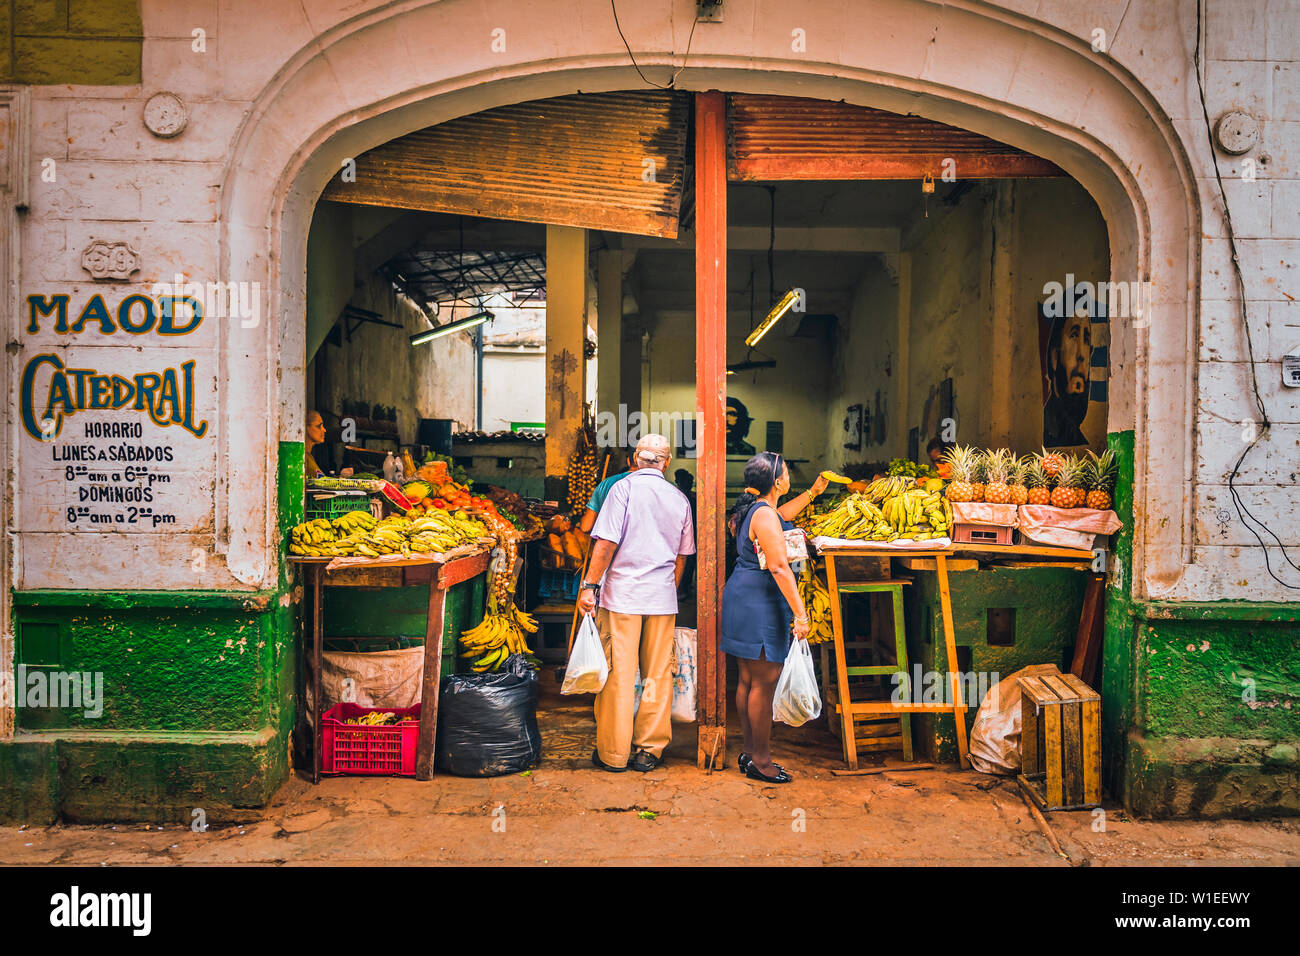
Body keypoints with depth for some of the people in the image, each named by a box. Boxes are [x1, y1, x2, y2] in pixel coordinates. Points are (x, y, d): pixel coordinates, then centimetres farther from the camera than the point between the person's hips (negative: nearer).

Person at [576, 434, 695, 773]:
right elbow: (682, 556, 13)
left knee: (618, 674, 2)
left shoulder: (624, 488, -4)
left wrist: (589, 585, -7)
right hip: (662, 597, 4)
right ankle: (649, 750, 15)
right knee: (658, 675, 9)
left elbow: (606, 542, -12)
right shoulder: (680, 498, 9)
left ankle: (613, 754, 9)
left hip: (622, 593, -3)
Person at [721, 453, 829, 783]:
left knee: (748, 680, 15)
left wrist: (813, 492, 41)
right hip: (761, 605, -11)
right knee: (764, 683, -2)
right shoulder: (765, 515, -17)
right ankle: (760, 760, 6)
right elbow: (779, 567, -21)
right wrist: (800, 613, -20)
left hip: (742, 598, 11)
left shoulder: (752, 510, 14)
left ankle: (750, 751, 24)